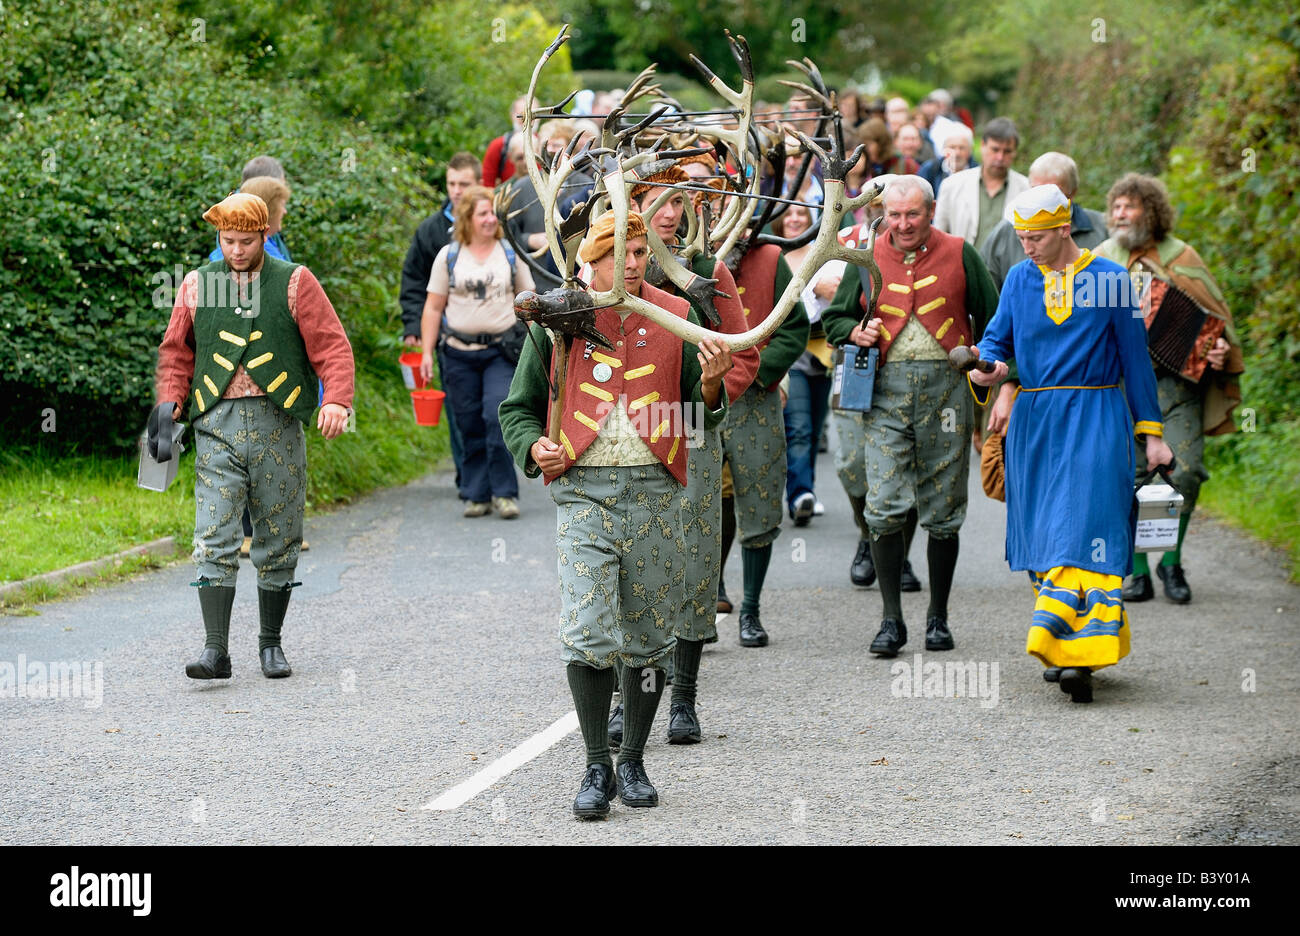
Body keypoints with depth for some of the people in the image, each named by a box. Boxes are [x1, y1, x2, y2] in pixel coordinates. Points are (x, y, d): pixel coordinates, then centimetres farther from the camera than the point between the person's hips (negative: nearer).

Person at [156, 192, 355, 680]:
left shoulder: (294, 282, 3)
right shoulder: (197, 285, 10)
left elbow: (332, 346, -2)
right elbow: (176, 352, 19)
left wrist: (337, 400, -18)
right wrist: (170, 403, 3)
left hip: (277, 423, -1)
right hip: (218, 425, 1)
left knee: (278, 543, 6)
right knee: (215, 540, -10)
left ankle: (271, 643, 19)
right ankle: (215, 650, -15)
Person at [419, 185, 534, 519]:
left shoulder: (510, 254, 9)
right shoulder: (448, 256, 7)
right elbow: (433, 307, 9)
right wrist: (426, 352, 3)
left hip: (503, 351, -1)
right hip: (460, 352, 1)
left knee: (498, 416, -16)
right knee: (469, 426, 2)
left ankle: (504, 493, -10)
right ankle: (476, 495, 11)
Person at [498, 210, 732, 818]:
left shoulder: (674, 318, 8)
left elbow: (700, 420, 10)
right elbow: (519, 408, 13)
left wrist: (710, 384, -12)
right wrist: (533, 447, -7)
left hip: (655, 491, 2)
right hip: (584, 489, -2)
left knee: (650, 634, 7)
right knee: (588, 632, -13)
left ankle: (633, 762, 21)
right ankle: (597, 768, -3)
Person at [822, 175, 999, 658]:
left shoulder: (959, 255, 5)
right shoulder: (868, 259, 9)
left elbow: (991, 321, 12)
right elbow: (834, 318, 17)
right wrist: (856, 332, -3)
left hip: (946, 389, -1)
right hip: (886, 393, 1)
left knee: (943, 513, 4)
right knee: (884, 508, -10)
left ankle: (938, 617, 17)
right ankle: (891, 619, -2)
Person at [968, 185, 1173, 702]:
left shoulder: (1110, 279, 0)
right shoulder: (1019, 278, 10)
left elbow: (1135, 357, 4)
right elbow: (997, 339, 10)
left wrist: (1150, 432, 5)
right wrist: (986, 364, -14)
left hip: (1095, 418, -4)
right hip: (1035, 420, 4)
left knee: (1086, 525, -14)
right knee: (1040, 532, 5)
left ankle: (1080, 654, -21)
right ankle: (1054, 648, 14)